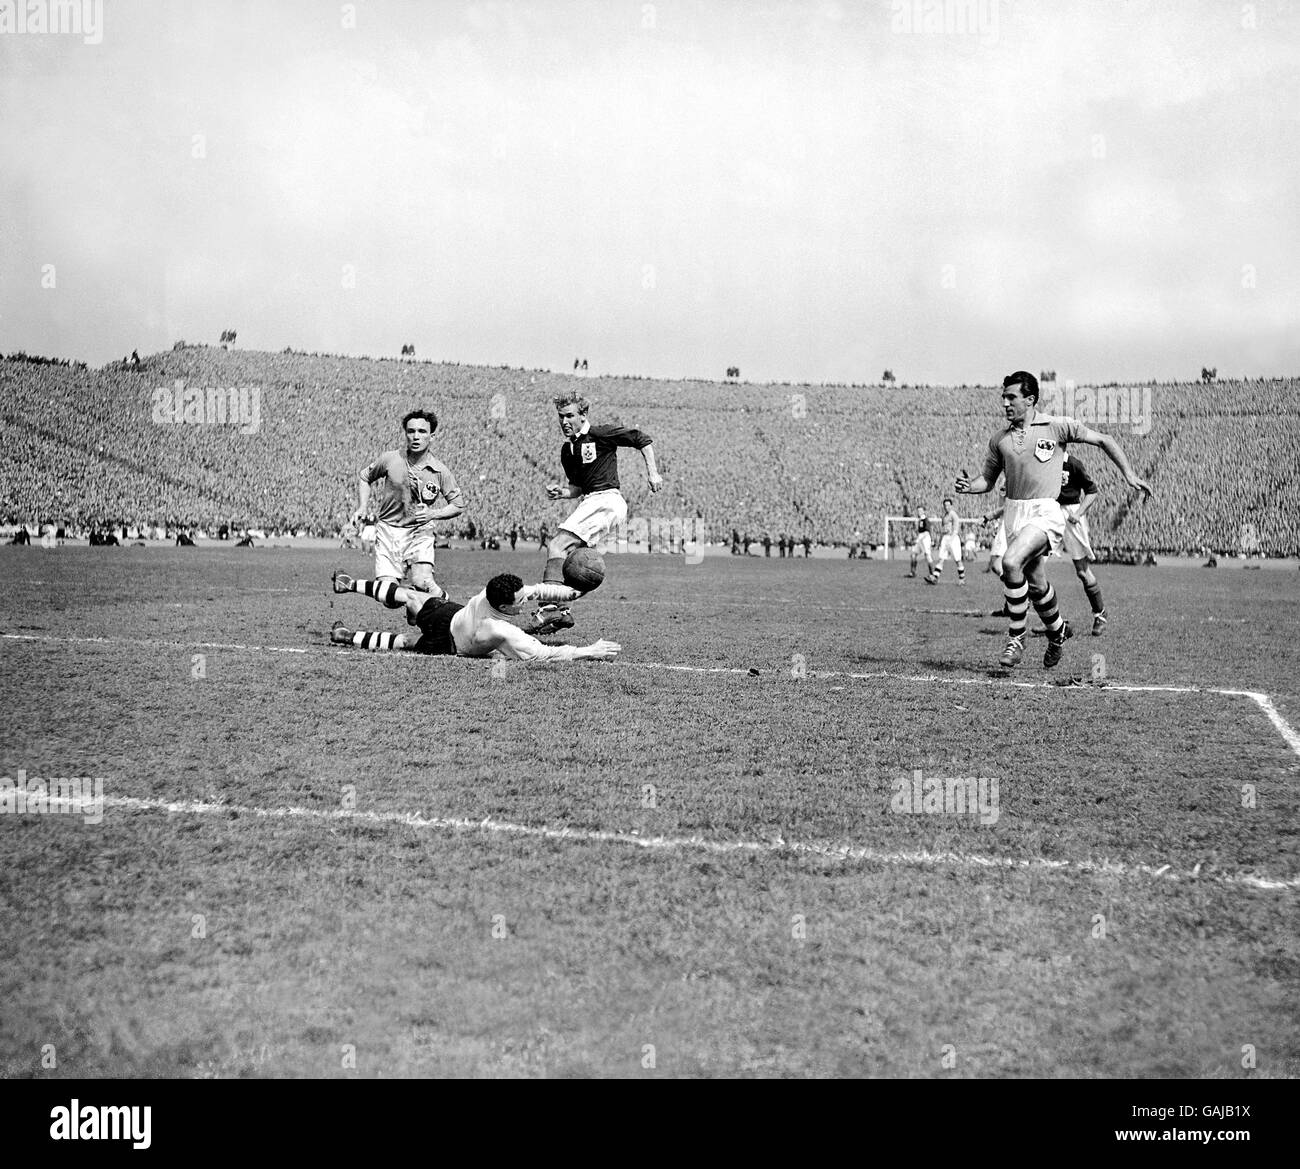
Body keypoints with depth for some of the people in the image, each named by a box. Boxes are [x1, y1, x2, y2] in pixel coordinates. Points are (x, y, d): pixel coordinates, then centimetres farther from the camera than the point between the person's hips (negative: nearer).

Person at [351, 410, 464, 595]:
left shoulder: (440, 471, -6)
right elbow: (364, 477, 15)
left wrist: (433, 514, -12)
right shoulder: (390, 459, -4)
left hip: (420, 532, -1)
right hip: (387, 530, 1)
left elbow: (458, 505, 5)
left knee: (422, 582, -26)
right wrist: (362, 508, 3)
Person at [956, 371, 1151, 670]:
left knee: (1011, 562, -26)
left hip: (1046, 511, -5)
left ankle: (1016, 637, -12)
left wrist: (1128, 473, 2)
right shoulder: (999, 440, 10)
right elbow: (988, 479, 19)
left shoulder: (1058, 427, -1)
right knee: (1036, 584, 9)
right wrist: (969, 486, -3)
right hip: (1014, 511, 5)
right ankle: (1057, 630, 38)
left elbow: (1103, 440, 7)